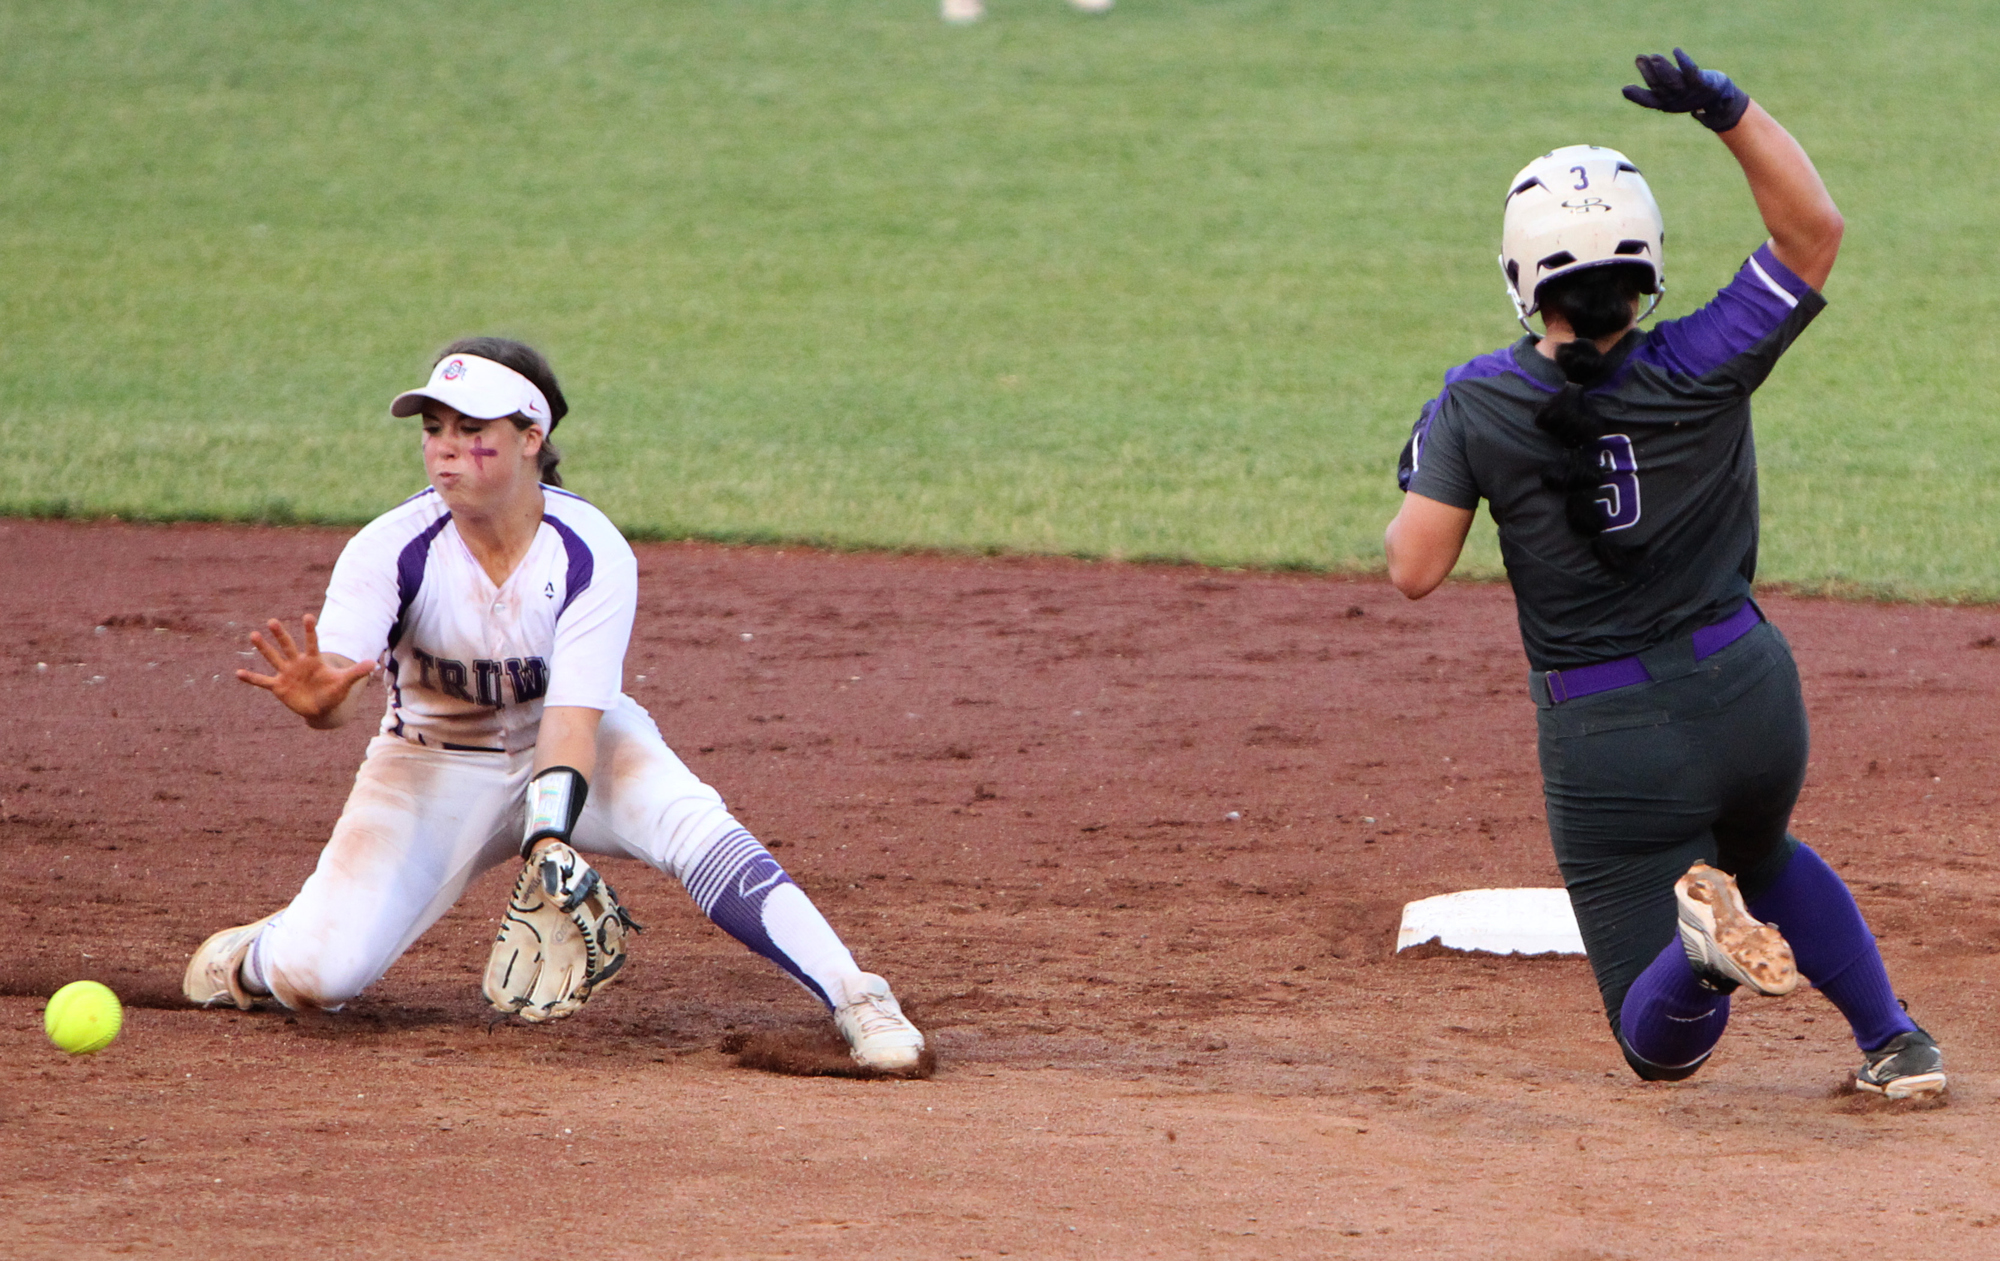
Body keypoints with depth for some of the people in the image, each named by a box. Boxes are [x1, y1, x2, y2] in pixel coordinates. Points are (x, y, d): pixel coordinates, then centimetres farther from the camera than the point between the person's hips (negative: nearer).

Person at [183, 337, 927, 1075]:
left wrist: (550, 843, -46)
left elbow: (572, 720, -29)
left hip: (572, 747, 0)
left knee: (689, 825, -32)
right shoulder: (391, 549, -22)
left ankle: (854, 999, -30)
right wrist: (320, 698, -61)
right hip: (438, 762, 0)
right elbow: (341, 681, -35)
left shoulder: (592, 556, -23)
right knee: (319, 973, -18)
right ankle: (257, 955, 19)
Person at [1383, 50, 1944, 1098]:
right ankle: (1893, 1042, 22)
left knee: (1664, 1046, 4)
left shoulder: (1475, 405, -12)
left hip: (1607, 743, -2)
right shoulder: (1700, 370, -11)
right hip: (1750, 693, 2)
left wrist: (1416, 481, 8)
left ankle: (1705, 936, -31)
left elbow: (1412, 572, -13)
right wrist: (1730, 111, -10)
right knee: (1761, 857, 39)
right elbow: (1814, 230, -4)